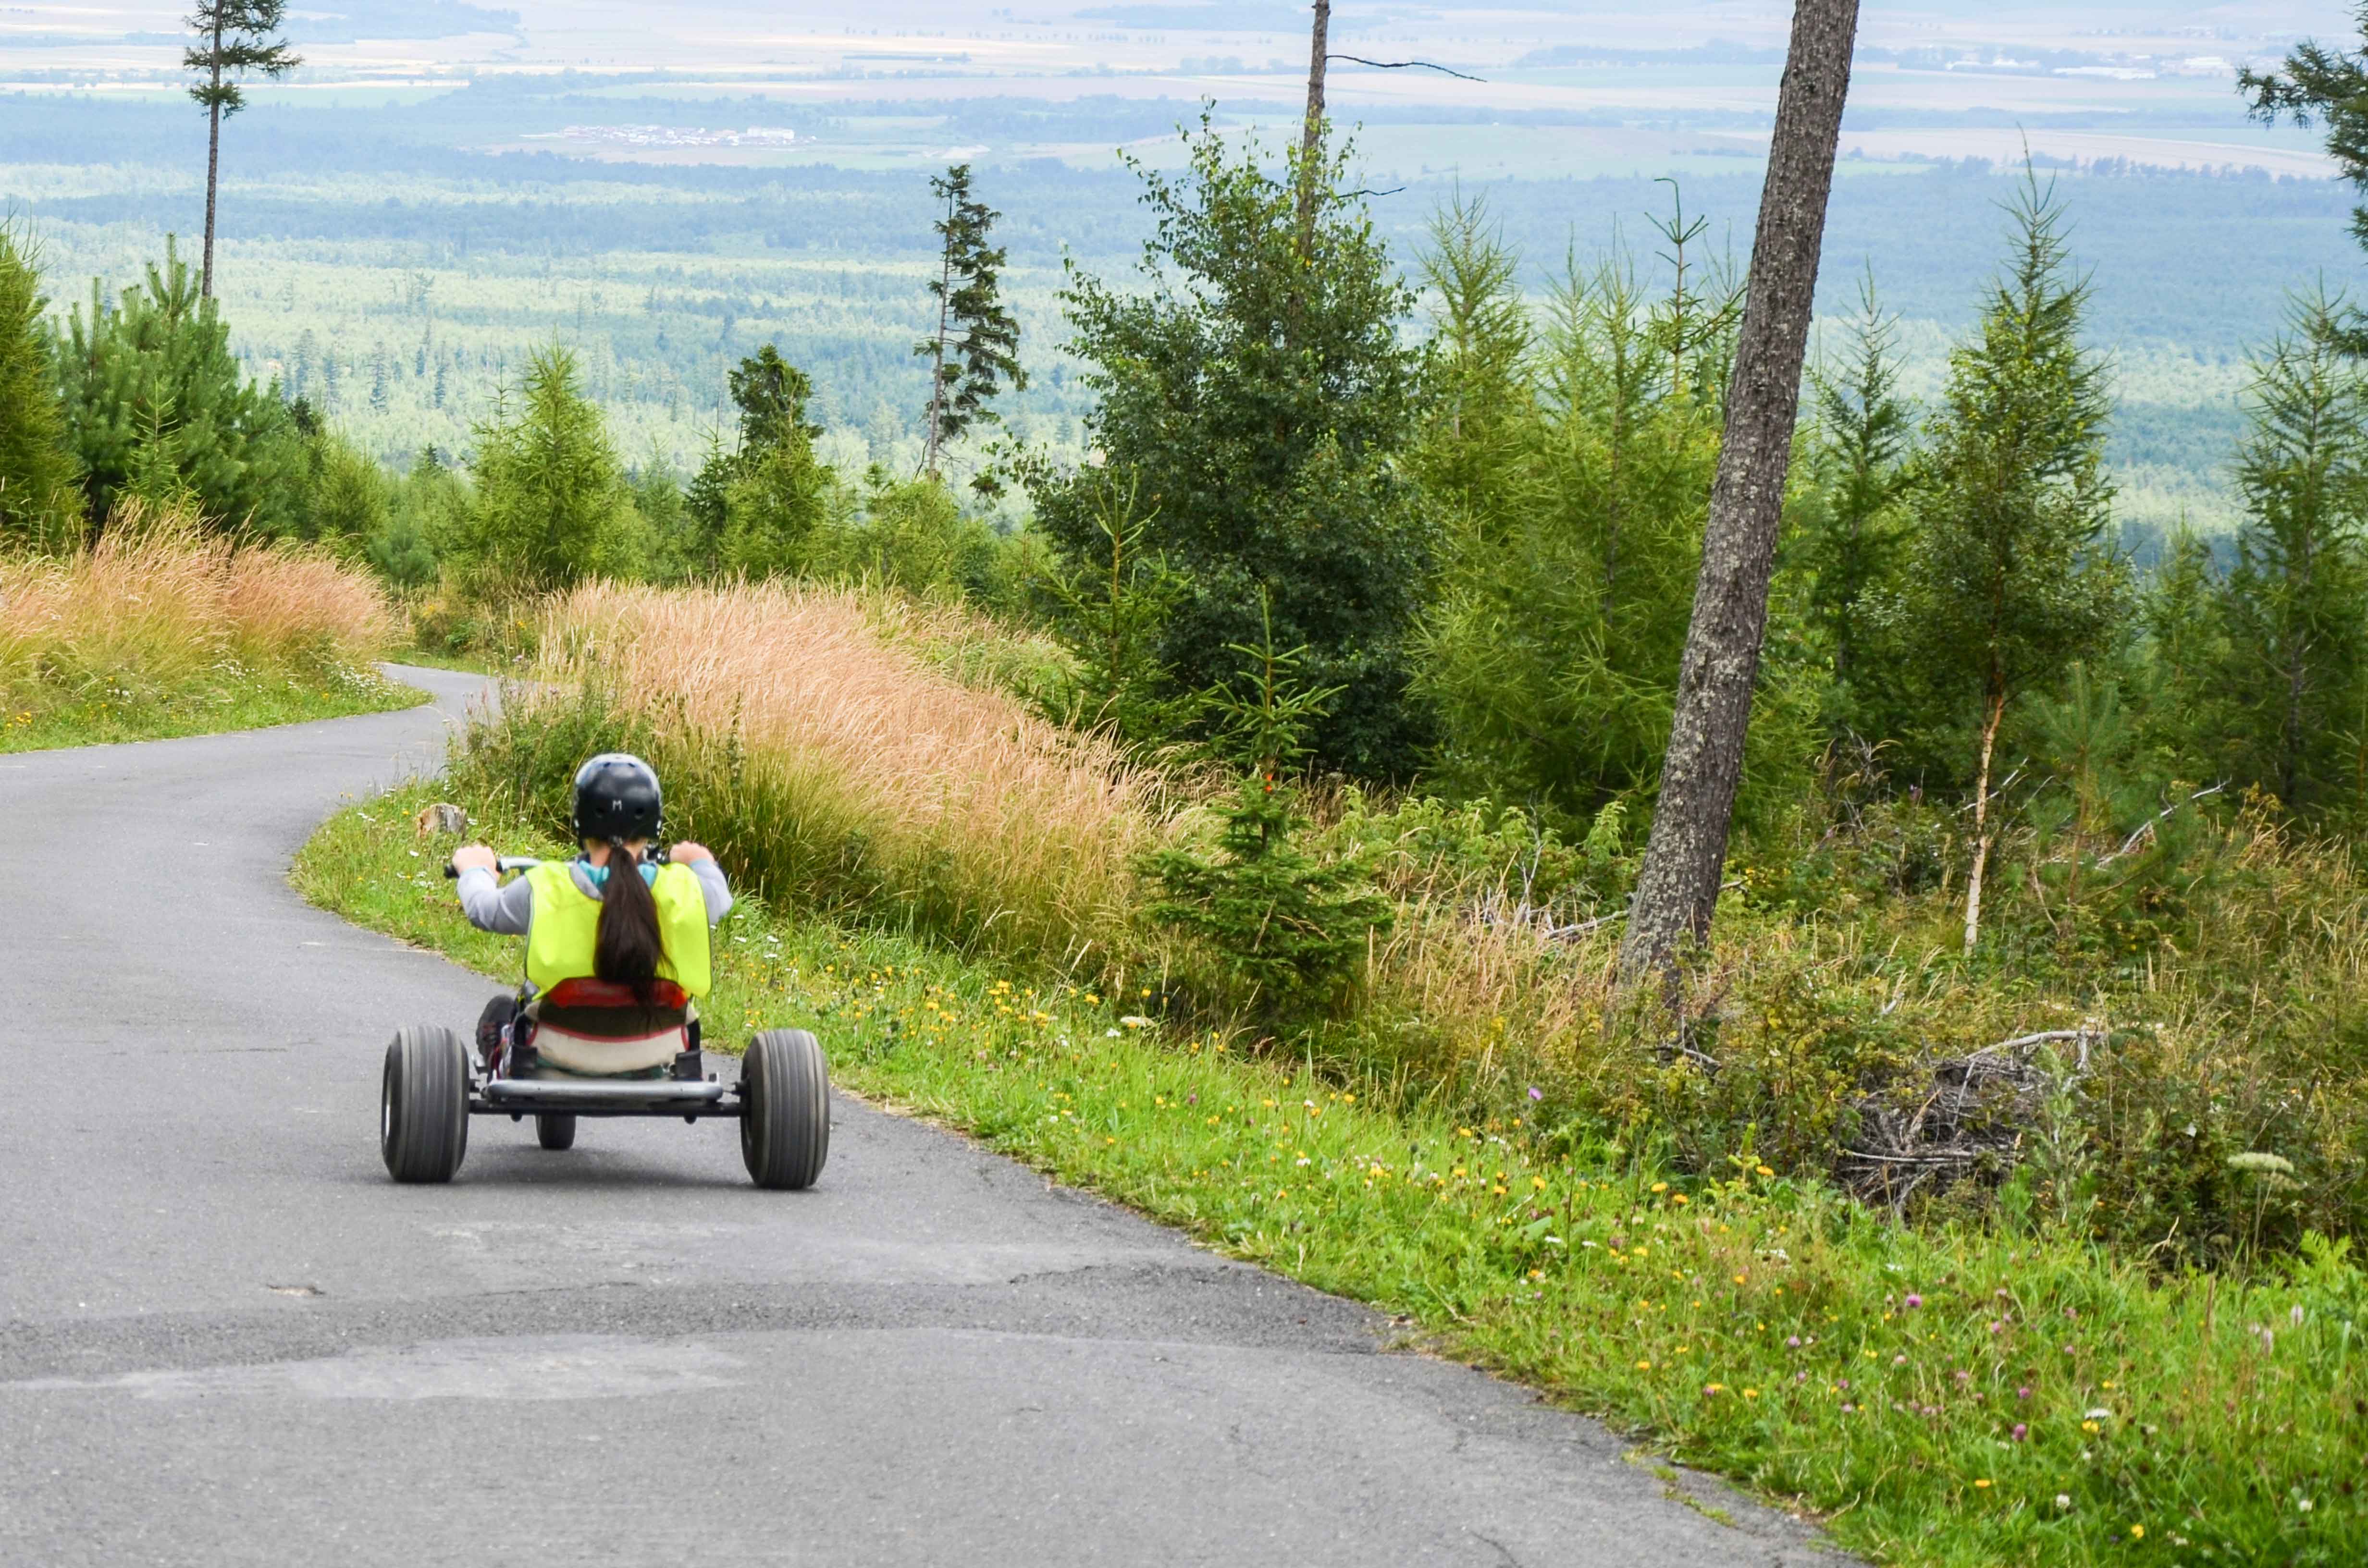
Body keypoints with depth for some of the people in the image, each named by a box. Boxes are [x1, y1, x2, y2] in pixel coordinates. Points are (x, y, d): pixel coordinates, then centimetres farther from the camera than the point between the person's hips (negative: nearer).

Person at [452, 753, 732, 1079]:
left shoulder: (544, 889, -18)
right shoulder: (681, 889, -15)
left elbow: (485, 911, 2)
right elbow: (719, 899, 10)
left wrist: (475, 870, 27)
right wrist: (702, 863, 36)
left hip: (562, 1054, -1)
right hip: (652, 1057, 1)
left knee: (498, 1014, 32)